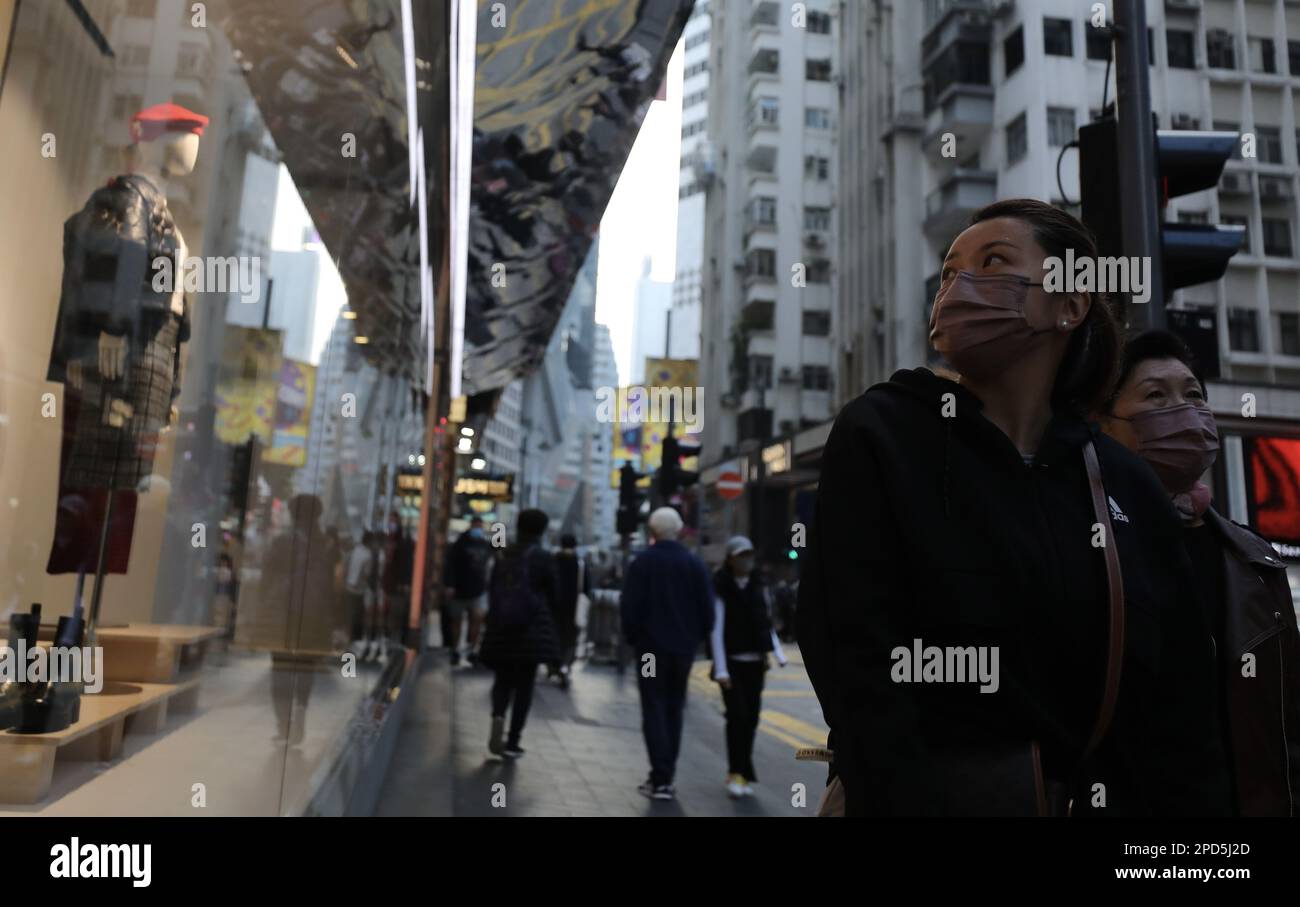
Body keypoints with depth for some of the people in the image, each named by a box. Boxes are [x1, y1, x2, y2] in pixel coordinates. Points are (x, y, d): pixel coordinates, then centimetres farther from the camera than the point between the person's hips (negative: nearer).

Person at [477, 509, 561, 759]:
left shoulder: (504, 556, 5)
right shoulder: (543, 558, -6)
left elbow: (492, 591, 9)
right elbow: (552, 595, -1)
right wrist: (548, 622, 14)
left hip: (501, 627, 3)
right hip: (532, 628, -3)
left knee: (504, 677, 16)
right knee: (524, 682, 5)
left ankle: (498, 716, -12)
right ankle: (512, 742, 7)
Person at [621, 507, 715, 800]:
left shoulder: (642, 562, -8)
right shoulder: (695, 564, 1)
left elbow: (630, 605, -10)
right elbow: (707, 608, 1)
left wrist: (632, 637, 4)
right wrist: (696, 638, 12)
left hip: (651, 646, -3)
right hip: (683, 647, 3)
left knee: (654, 710, 2)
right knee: (674, 710, 14)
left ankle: (661, 778, -4)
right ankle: (664, 776, 19)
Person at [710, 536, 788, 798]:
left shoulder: (758, 586, 8)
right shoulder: (720, 588, -8)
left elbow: (767, 622, 14)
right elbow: (716, 631, -11)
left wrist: (778, 653, 3)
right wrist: (720, 669, -16)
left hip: (755, 662, 5)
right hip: (731, 663, -5)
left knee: (751, 718, 5)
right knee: (737, 715, -12)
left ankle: (742, 774, 15)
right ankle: (737, 774, -5)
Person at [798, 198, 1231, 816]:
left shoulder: (1128, 487, 2)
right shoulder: (878, 438, -10)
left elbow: (1181, 711, 2)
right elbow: (859, 676, -19)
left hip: (1105, 798, 4)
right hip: (931, 793, -4)